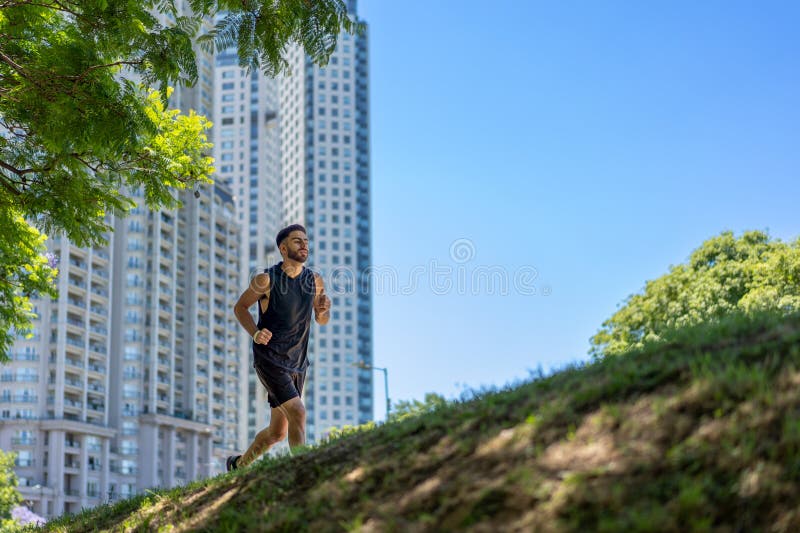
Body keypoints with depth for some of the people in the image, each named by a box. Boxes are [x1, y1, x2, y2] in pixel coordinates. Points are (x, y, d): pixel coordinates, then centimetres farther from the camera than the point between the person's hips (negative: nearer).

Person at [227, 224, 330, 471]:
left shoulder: (315, 281, 2)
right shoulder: (266, 279, -10)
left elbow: (322, 320, 14)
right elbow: (240, 307, 2)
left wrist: (324, 310, -10)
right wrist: (255, 333, -16)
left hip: (296, 364, 6)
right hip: (269, 360, -6)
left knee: (277, 432, 12)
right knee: (298, 413, -24)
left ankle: (239, 465, 35)